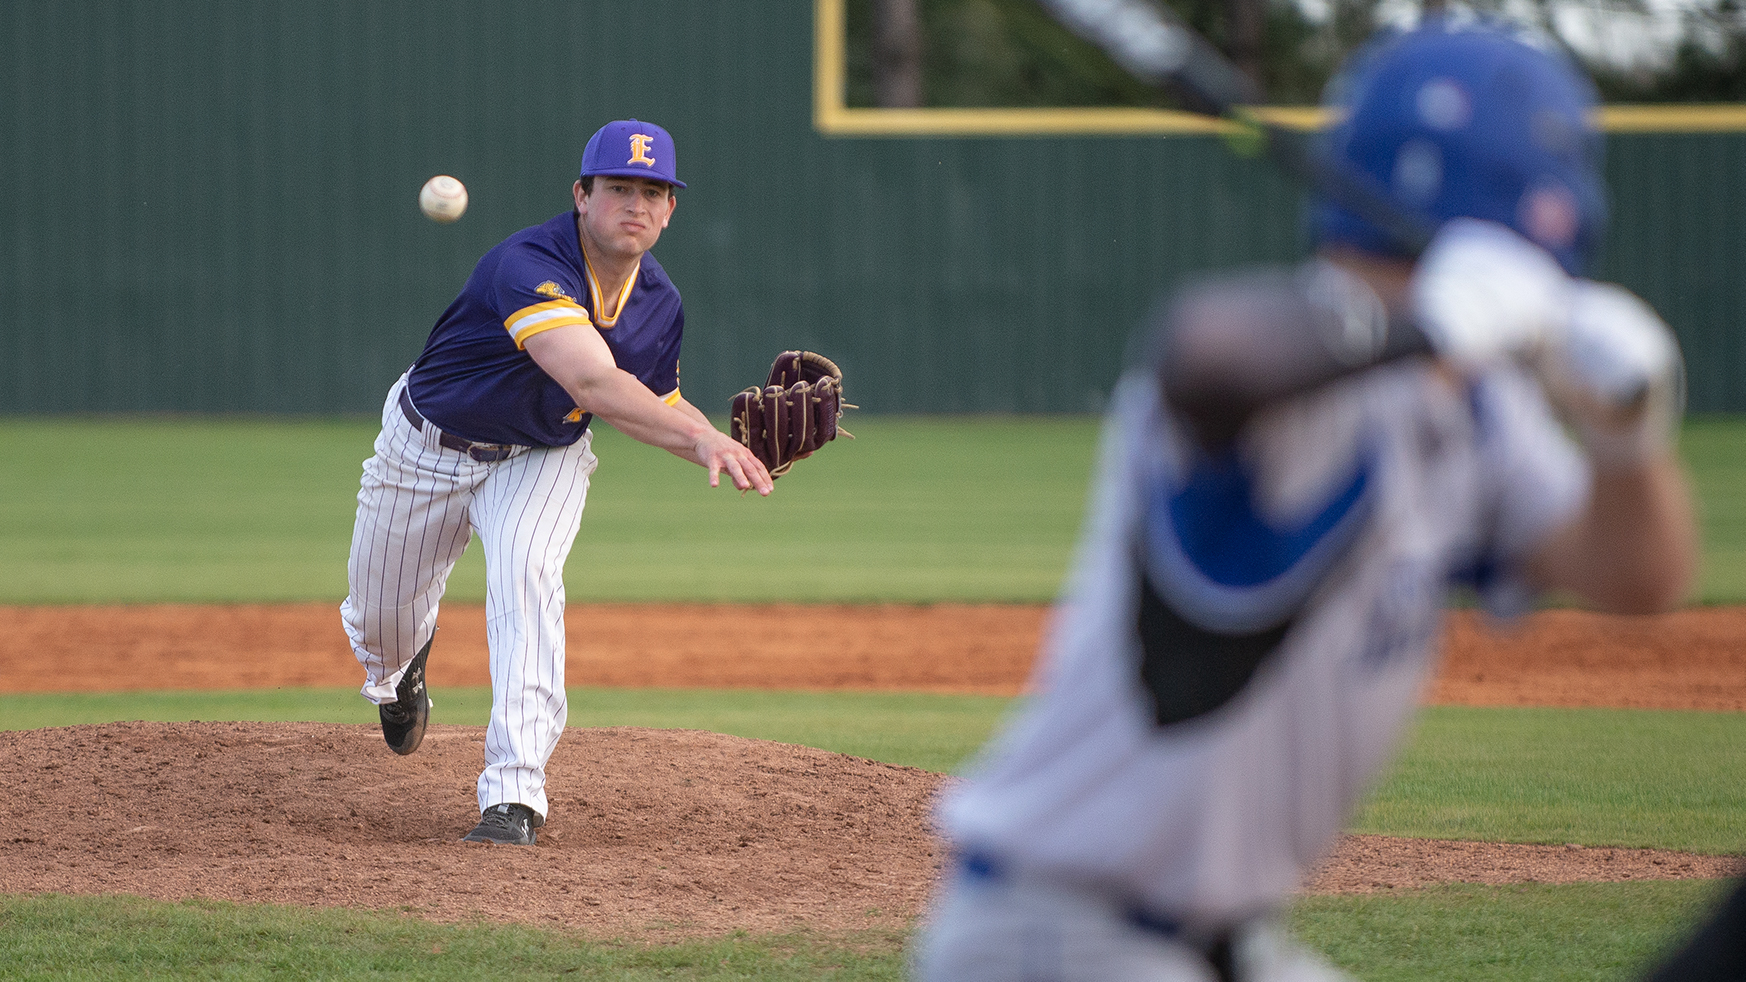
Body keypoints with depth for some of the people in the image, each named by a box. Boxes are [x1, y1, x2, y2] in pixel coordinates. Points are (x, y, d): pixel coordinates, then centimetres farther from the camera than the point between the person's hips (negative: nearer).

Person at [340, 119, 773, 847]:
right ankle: (399, 669, 55)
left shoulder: (660, 305, -14)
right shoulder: (528, 267, -36)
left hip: (542, 458, 2)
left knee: (526, 569, -28)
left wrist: (719, 444, -19)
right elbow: (592, 382, -50)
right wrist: (699, 435, -62)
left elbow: (654, 406, 3)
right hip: (428, 448, -2)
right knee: (380, 619, 13)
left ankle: (515, 793, -31)